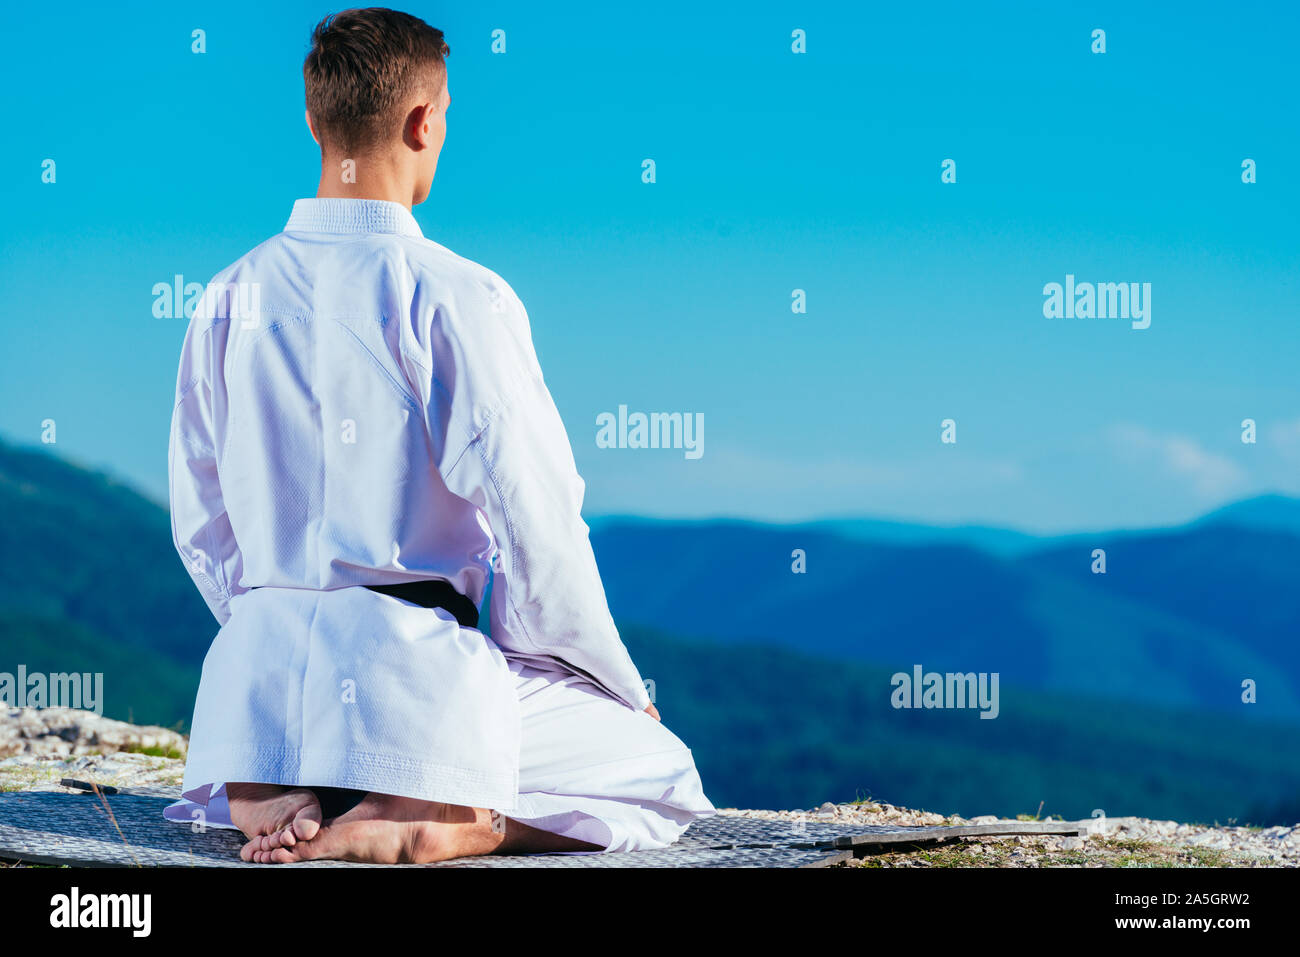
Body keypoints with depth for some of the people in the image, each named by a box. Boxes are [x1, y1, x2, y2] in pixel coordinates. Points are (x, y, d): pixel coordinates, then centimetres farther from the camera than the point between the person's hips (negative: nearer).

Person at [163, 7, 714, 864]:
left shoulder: (230, 300, 5)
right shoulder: (457, 298, -11)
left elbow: (200, 526, 12)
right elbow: (537, 519, -10)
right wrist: (617, 682, 5)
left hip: (265, 662, 6)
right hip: (418, 664, -5)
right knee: (665, 784, 15)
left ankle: (265, 799, 3)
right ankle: (431, 829, -10)